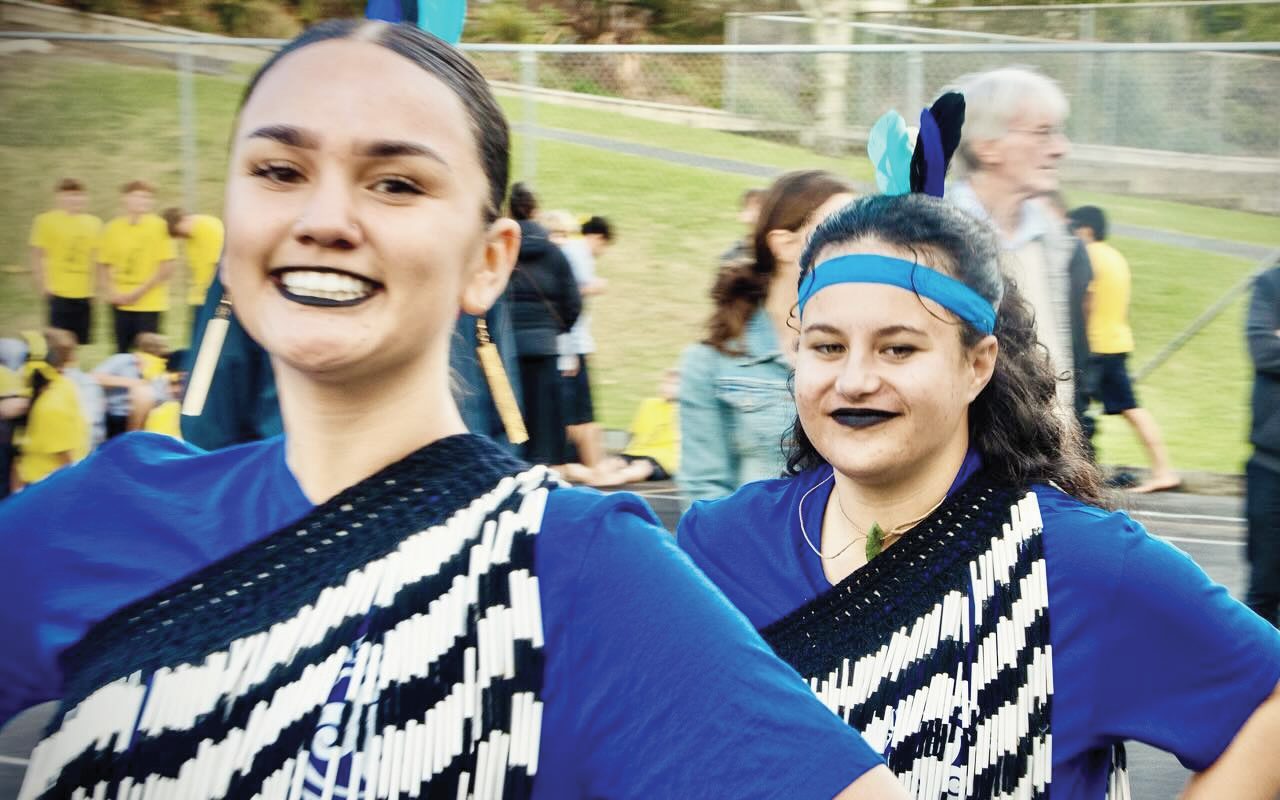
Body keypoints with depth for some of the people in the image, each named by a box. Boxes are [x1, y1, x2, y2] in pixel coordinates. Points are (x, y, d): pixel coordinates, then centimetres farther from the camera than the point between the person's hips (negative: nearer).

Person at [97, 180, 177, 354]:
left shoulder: (158, 226, -6)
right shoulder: (112, 228, 3)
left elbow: (167, 267, -9)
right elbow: (103, 265, 9)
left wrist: (140, 291, -13)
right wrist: (112, 291, -6)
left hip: (149, 305, -3)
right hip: (121, 304, 3)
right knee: (122, 352, 10)